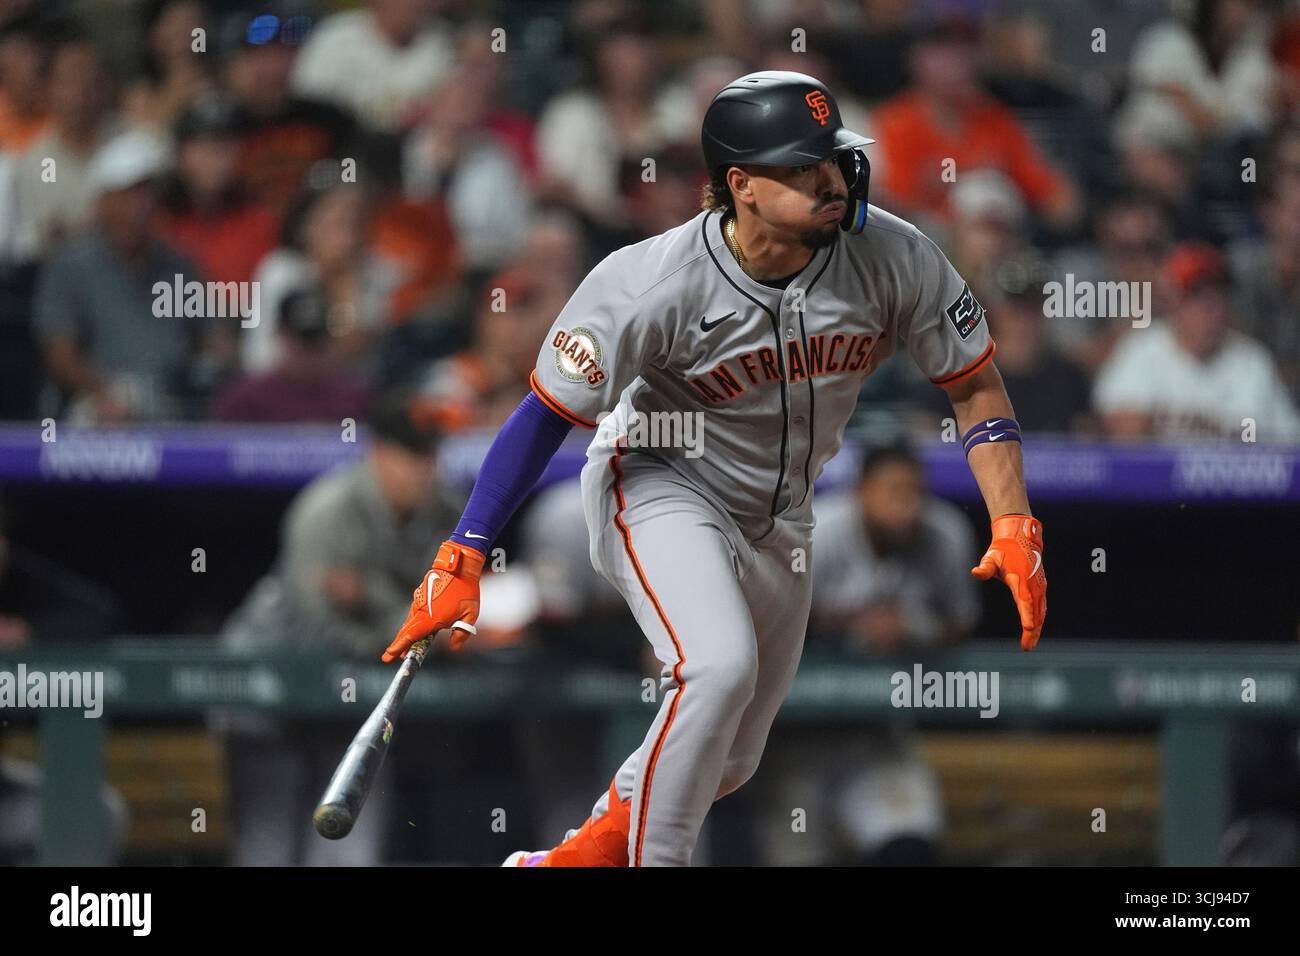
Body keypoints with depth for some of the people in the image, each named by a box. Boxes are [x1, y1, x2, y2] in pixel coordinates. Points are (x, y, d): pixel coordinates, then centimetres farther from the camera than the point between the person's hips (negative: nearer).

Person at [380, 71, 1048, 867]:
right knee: (719, 668, -31)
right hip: (662, 489, -5)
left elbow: (976, 385, -6)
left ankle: (581, 856, 32)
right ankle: (654, 860, -16)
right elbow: (547, 415, -20)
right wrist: (462, 561, -24)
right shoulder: (652, 285, -28)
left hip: (777, 518, 5)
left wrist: (1014, 526, -18)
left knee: (727, 763, 10)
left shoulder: (894, 258, -19)